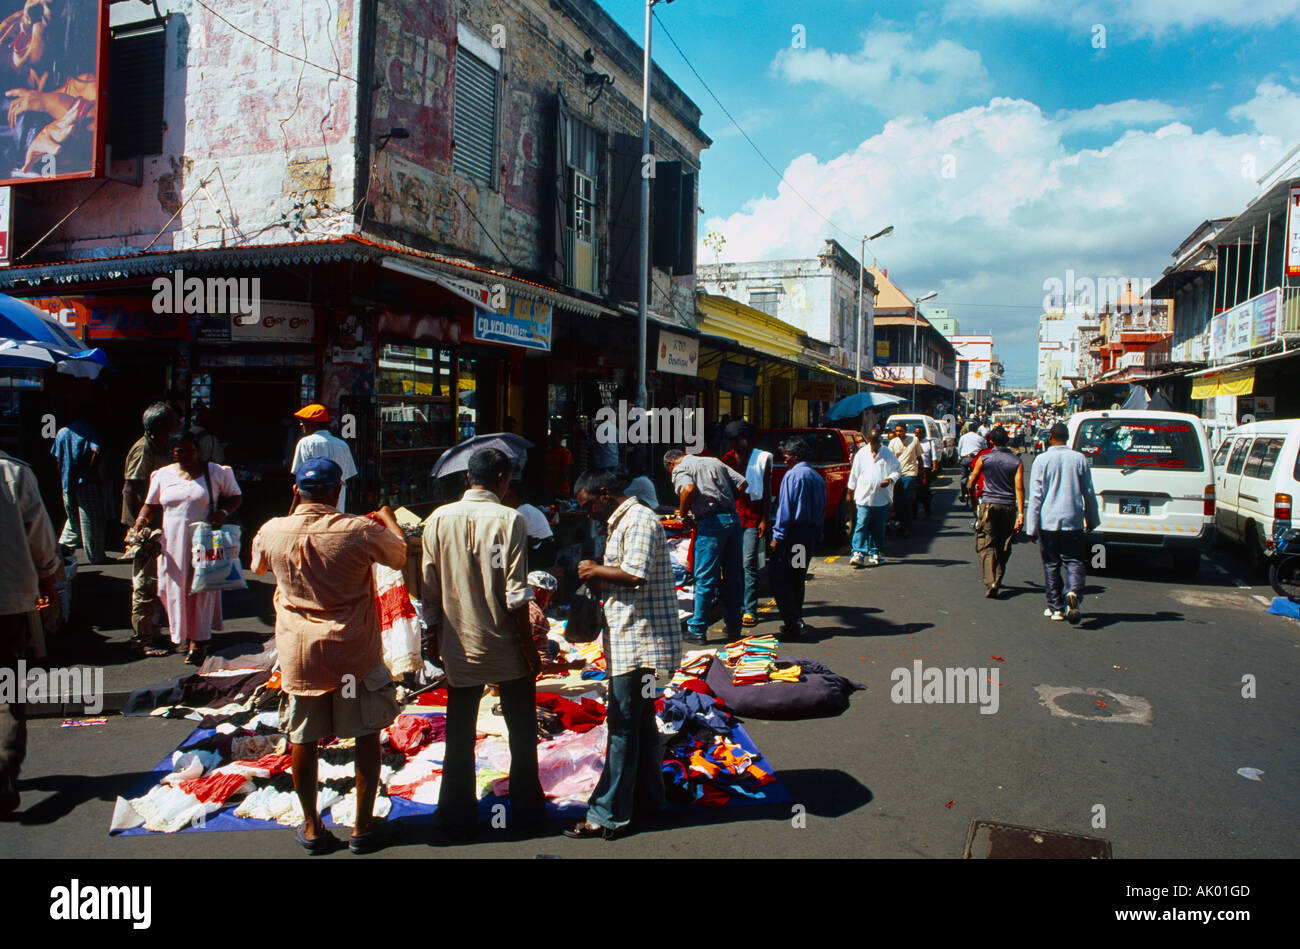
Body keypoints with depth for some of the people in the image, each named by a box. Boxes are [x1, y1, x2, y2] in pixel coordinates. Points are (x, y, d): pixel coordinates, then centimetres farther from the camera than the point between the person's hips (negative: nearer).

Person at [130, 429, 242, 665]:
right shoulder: (163, 475, 10)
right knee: (175, 587, 5)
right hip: (173, 543, 3)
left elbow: (235, 497, 8)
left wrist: (223, 512, -12)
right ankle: (182, 635, 24)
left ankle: (199, 641, 7)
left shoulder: (216, 472, 2)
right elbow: (150, 505, 14)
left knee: (201, 589, -2)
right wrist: (140, 521, -6)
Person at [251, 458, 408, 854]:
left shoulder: (272, 531, -6)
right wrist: (388, 518, 20)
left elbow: (258, 566, 17)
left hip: (298, 654, 3)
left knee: (302, 741, 15)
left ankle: (312, 827, 26)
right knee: (366, 735, 11)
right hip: (354, 652, -2)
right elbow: (403, 555, 2)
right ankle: (363, 826, 20)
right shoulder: (360, 531, -15)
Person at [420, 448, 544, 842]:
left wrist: (436, 640, 13)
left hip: (459, 647, 3)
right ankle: (526, 813, 24)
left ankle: (458, 823, 21)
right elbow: (515, 596, -14)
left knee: (459, 737, 13)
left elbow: (430, 591, 1)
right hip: (505, 648, -3)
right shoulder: (509, 520, -12)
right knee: (522, 734, 14)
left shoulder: (439, 519, -3)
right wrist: (530, 648, -5)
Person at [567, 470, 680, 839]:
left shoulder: (638, 520, -15)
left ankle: (609, 815, 1)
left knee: (622, 727, -5)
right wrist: (597, 575, 10)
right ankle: (648, 799, 28)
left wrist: (596, 570, -12)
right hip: (632, 641, 11)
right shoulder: (623, 522, 19)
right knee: (639, 722, 17)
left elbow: (635, 574, -26)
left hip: (639, 642, -11)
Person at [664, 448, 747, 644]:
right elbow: (743, 483, 15)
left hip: (711, 522, -6)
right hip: (733, 518, 6)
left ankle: (697, 630, 7)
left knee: (705, 578, 0)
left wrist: (683, 514, -5)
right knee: (733, 577, 12)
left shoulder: (679, 469, 2)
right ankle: (733, 629, 20)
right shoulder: (715, 462, 22)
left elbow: (689, 489, -20)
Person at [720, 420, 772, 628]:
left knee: (749, 562, -9)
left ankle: (750, 610, -4)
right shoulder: (728, 459, 11)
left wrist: (764, 519, -5)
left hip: (752, 516, -3)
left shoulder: (762, 458, 3)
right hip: (732, 513, 3)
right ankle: (737, 607, 16)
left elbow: (767, 492, 2)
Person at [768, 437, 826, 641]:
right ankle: (795, 621, 23)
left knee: (781, 580, -4)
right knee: (798, 580, 18)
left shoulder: (792, 475, -11)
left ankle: (793, 624, -9)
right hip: (810, 535, 8)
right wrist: (817, 536, 20)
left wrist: (777, 537, -13)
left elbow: (785, 508, -15)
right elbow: (822, 510, 16)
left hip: (792, 533, -8)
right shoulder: (818, 477, 14)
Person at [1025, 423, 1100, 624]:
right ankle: (1073, 592, -22)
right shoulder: (1079, 459, 2)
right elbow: (1089, 493, 9)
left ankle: (1056, 607, 13)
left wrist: (1032, 528, -3)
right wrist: (1092, 520, 21)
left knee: (1051, 566, 9)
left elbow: (1035, 496, -6)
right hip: (1073, 522, 1)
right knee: (1074, 562, 5)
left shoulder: (1041, 460, -5)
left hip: (1048, 522, -1)